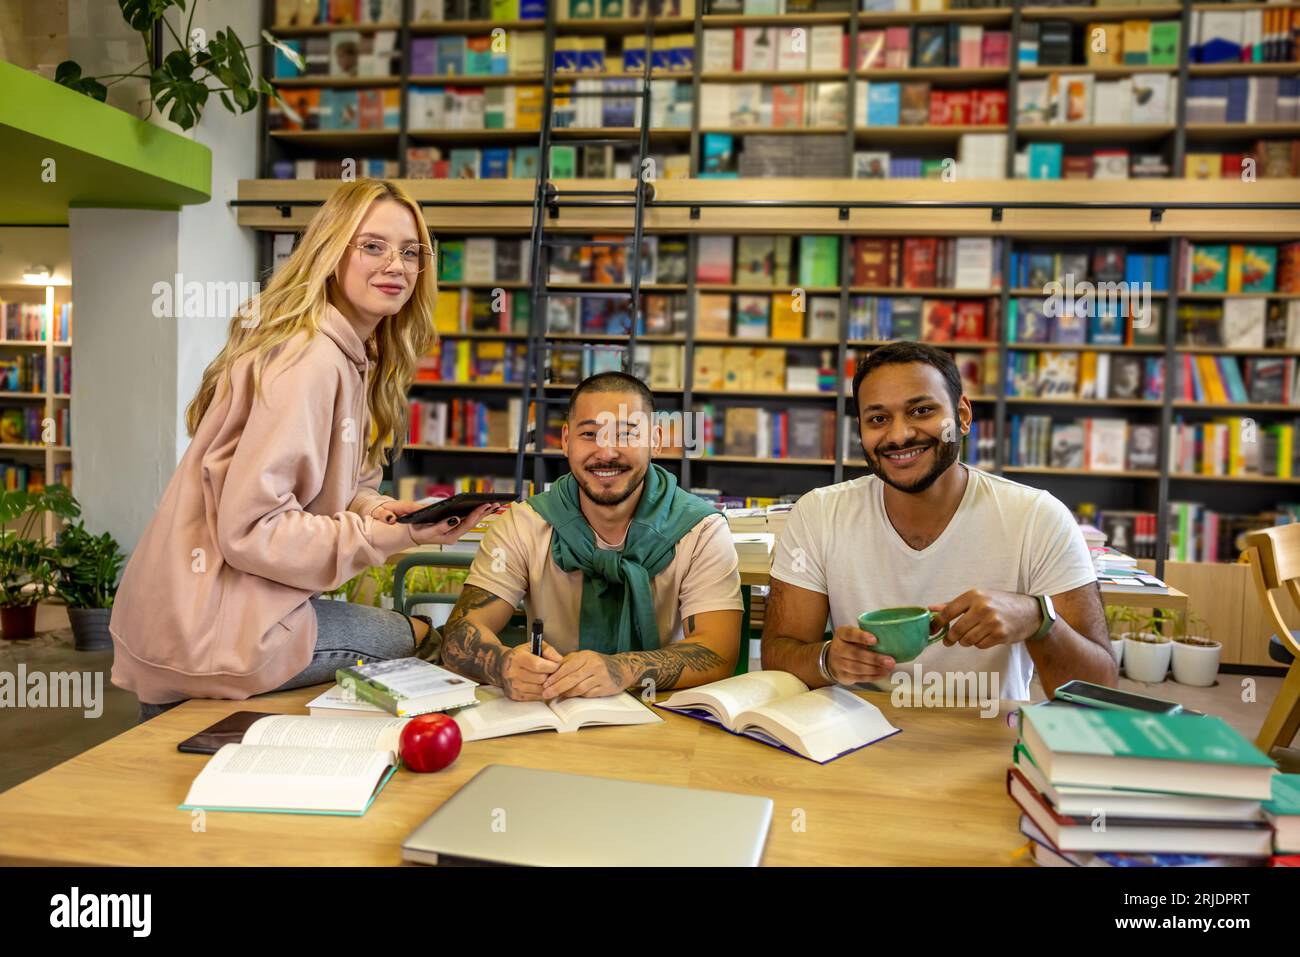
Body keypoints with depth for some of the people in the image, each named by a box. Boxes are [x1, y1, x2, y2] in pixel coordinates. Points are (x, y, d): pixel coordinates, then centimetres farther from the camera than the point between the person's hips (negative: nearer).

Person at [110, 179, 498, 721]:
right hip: (214, 629, -8)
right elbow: (249, 529, -25)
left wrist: (382, 510, -7)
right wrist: (388, 538, -23)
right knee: (416, 637, 7)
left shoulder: (350, 356, 10)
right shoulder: (309, 360, -21)